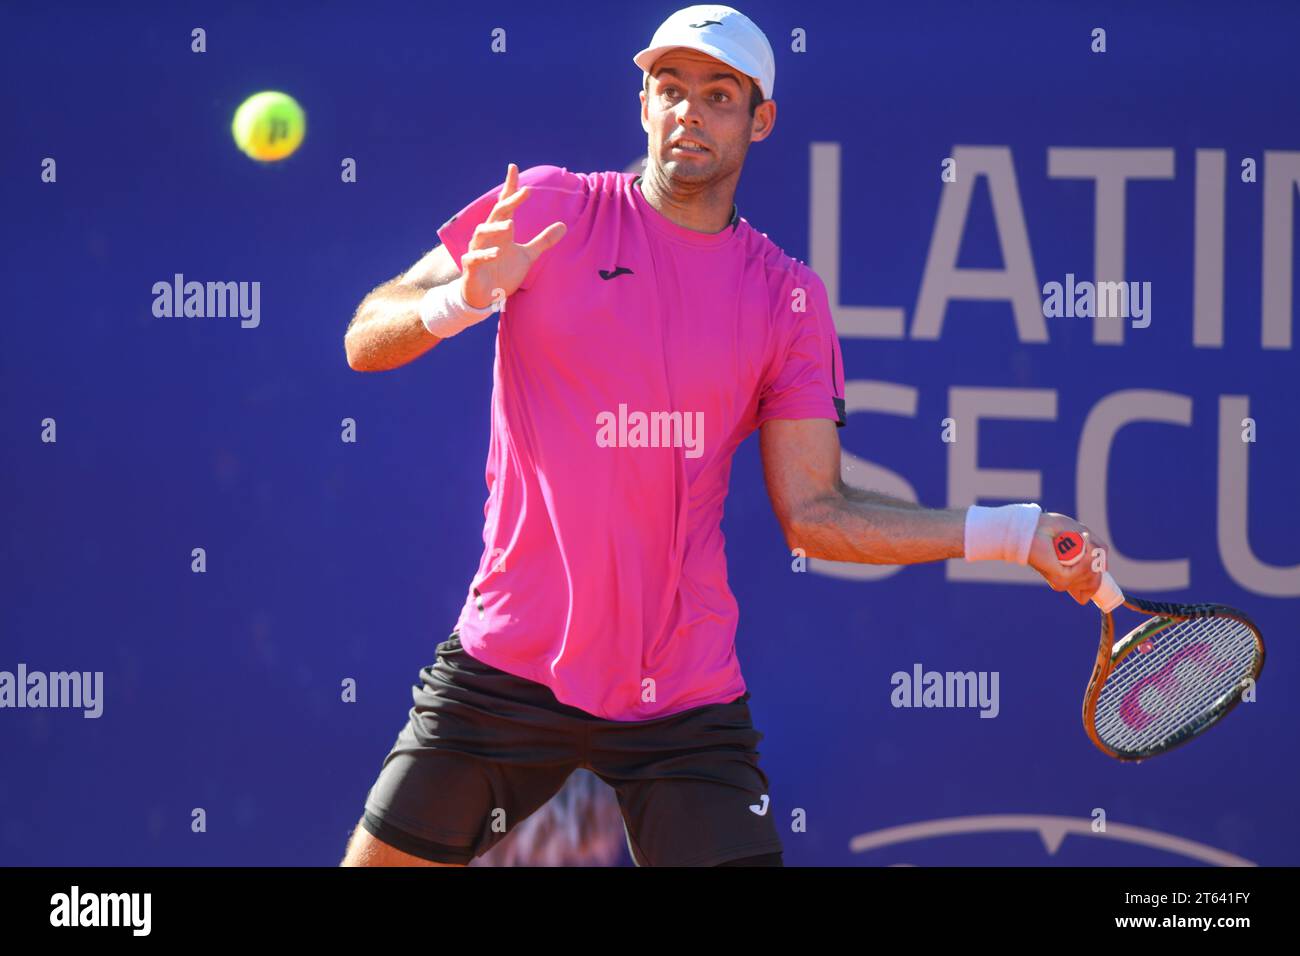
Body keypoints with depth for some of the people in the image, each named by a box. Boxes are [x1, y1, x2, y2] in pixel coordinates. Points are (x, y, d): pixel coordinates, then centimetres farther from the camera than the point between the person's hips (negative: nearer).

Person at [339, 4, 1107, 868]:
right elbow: (366, 342, -1)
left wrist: (1009, 532, -7)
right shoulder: (548, 208, 0)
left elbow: (814, 512, 2)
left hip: (685, 693, 1)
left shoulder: (787, 297, 5)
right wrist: (464, 298, -23)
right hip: (509, 664, -1)